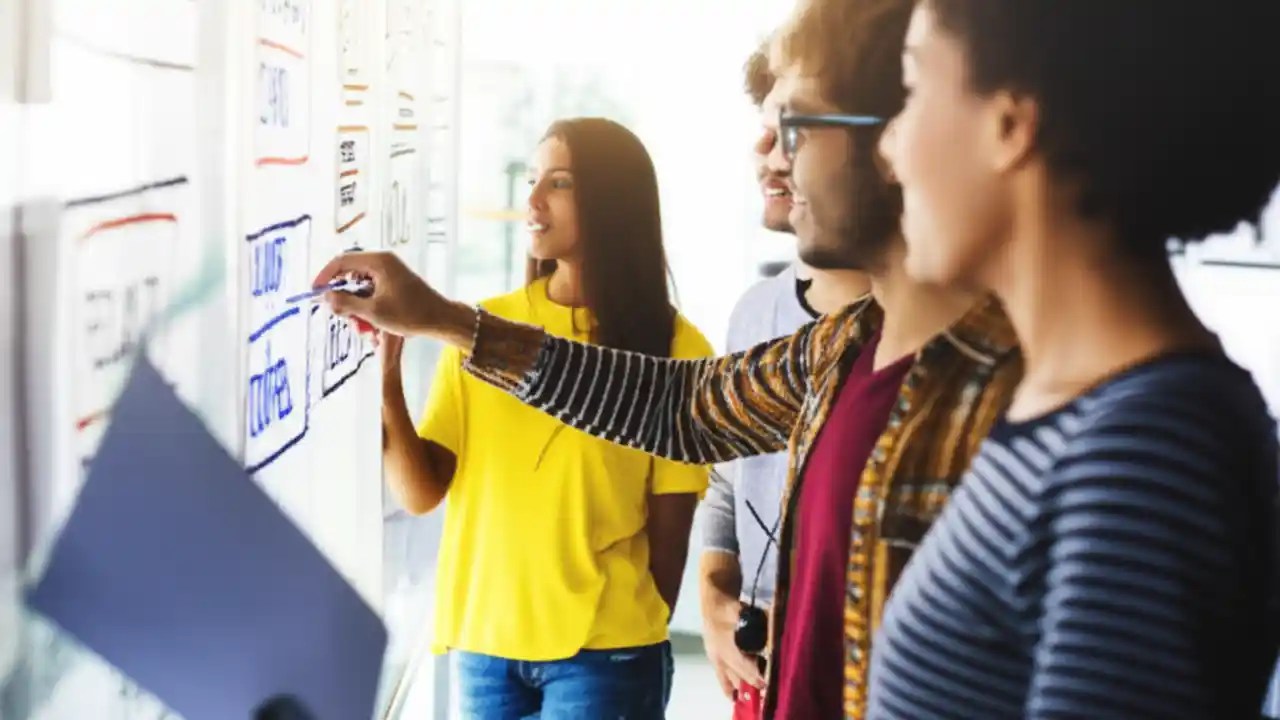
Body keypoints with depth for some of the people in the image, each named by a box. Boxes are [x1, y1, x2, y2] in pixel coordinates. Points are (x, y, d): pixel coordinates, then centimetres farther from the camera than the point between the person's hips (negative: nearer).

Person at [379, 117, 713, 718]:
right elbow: (421, 492, -2)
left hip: (602, 649, -3)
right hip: (484, 641, 3)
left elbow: (669, 528, -2)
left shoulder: (672, 346, -4)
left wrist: (639, 640, 0)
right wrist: (385, 376, -14)